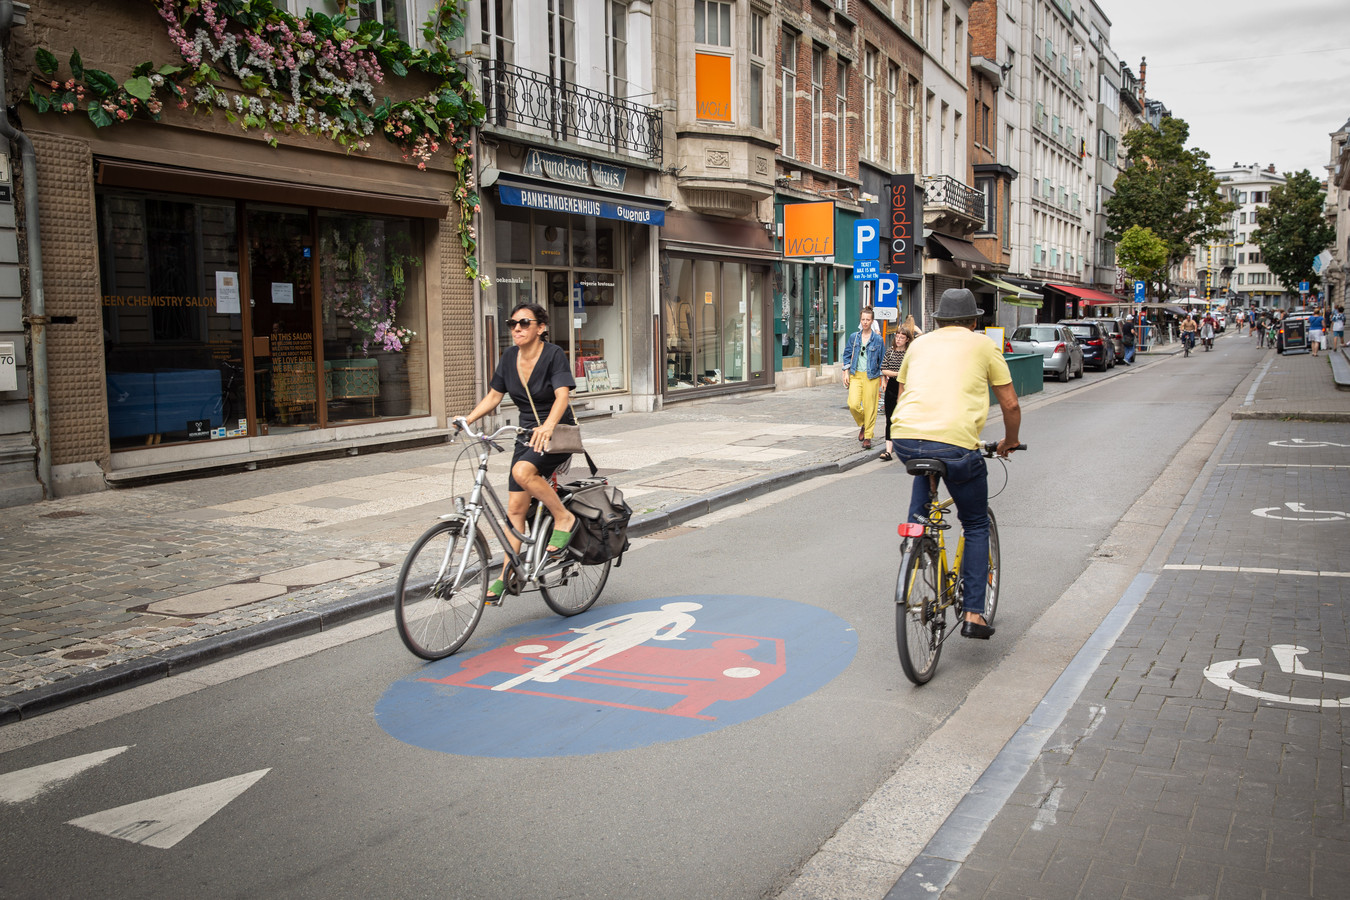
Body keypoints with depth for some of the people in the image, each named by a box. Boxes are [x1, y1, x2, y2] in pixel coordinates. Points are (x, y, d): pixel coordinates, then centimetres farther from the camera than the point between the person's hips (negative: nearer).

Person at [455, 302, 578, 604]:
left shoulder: (554, 354, -15)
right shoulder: (510, 357, 3)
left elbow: (562, 395, -29)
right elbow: (494, 396, 9)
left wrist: (548, 426, -47)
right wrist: (468, 418, -7)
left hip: (558, 433, -6)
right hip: (528, 433, 6)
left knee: (522, 471, -34)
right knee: (515, 507, 1)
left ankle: (564, 518, -13)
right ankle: (506, 576, 9)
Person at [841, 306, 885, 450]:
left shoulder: (878, 339, 0)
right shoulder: (853, 337, 7)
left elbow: (882, 361, 4)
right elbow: (847, 355, 13)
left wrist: (882, 380, 2)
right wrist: (846, 373, 4)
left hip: (871, 377, -2)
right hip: (855, 375, 2)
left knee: (869, 407, -2)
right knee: (853, 404, -13)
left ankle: (868, 437, 11)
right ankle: (862, 424, 18)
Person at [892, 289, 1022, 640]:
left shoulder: (919, 344, 24)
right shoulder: (984, 345, 15)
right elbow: (1011, 405, 15)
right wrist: (1010, 441, 33)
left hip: (905, 438, 3)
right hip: (955, 444, -3)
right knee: (976, 526, 16)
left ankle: (916, 525, 22)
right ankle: (973, 614, 12)